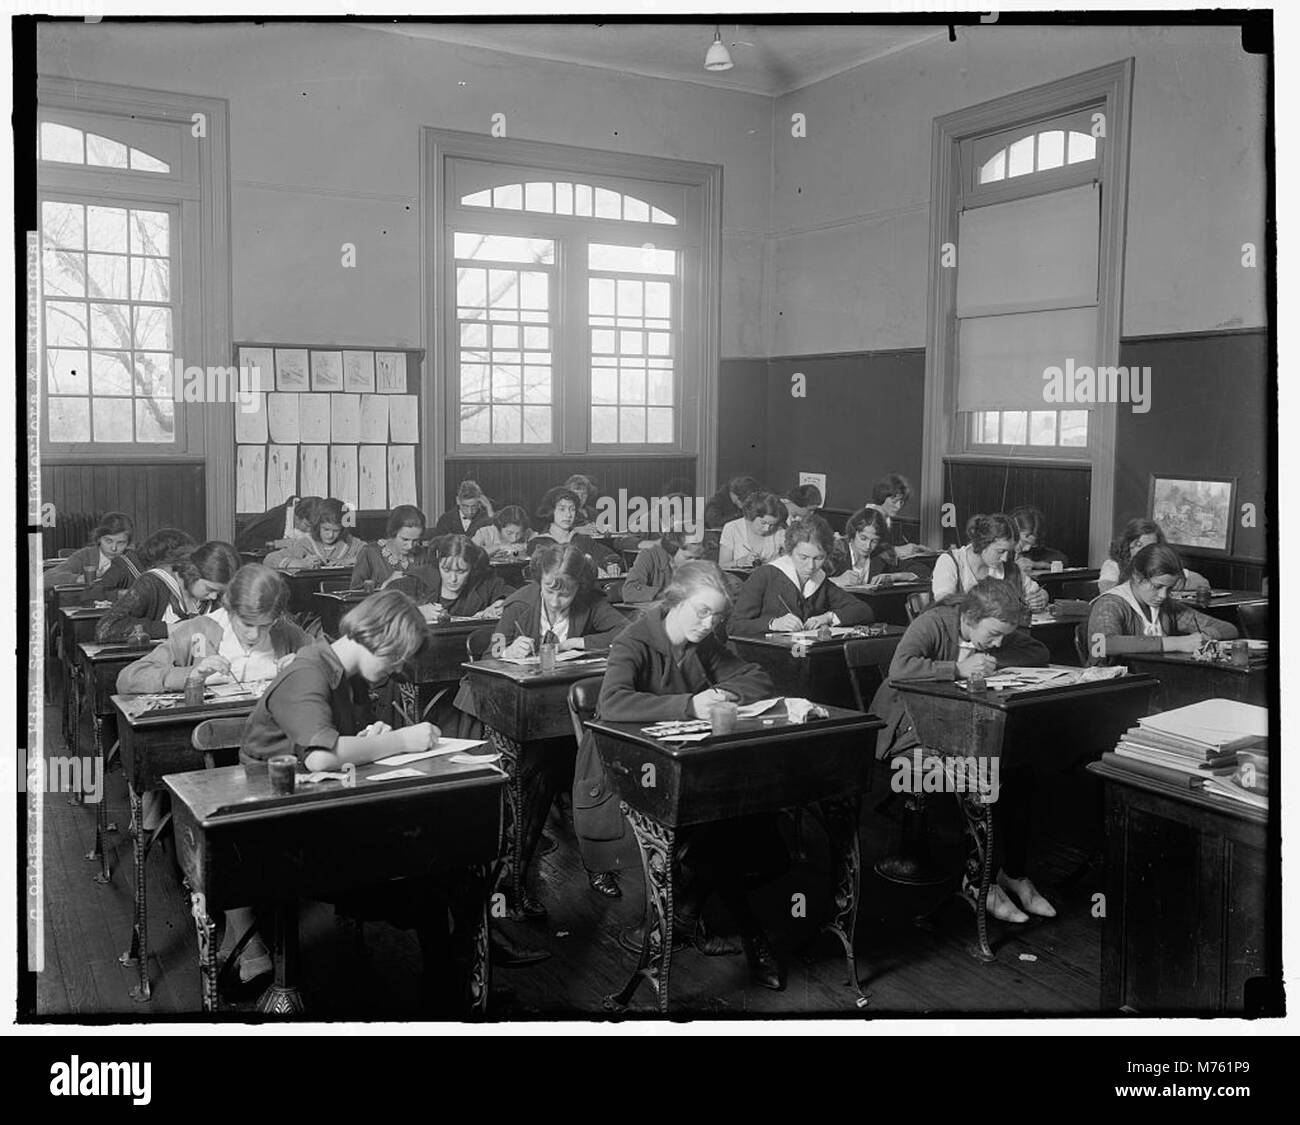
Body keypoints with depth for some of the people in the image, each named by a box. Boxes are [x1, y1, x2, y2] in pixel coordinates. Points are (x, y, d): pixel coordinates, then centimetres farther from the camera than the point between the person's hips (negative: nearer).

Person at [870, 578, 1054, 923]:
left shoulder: (995, 630, 1)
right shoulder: (931, 624, -20)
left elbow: (1039, 652, 3)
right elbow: (899, 670, -35)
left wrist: (994, 660, -13)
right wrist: (958, 669, -35)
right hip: (912, 730, -7)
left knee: (1021, 771, -18)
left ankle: (1013, 872, -5)